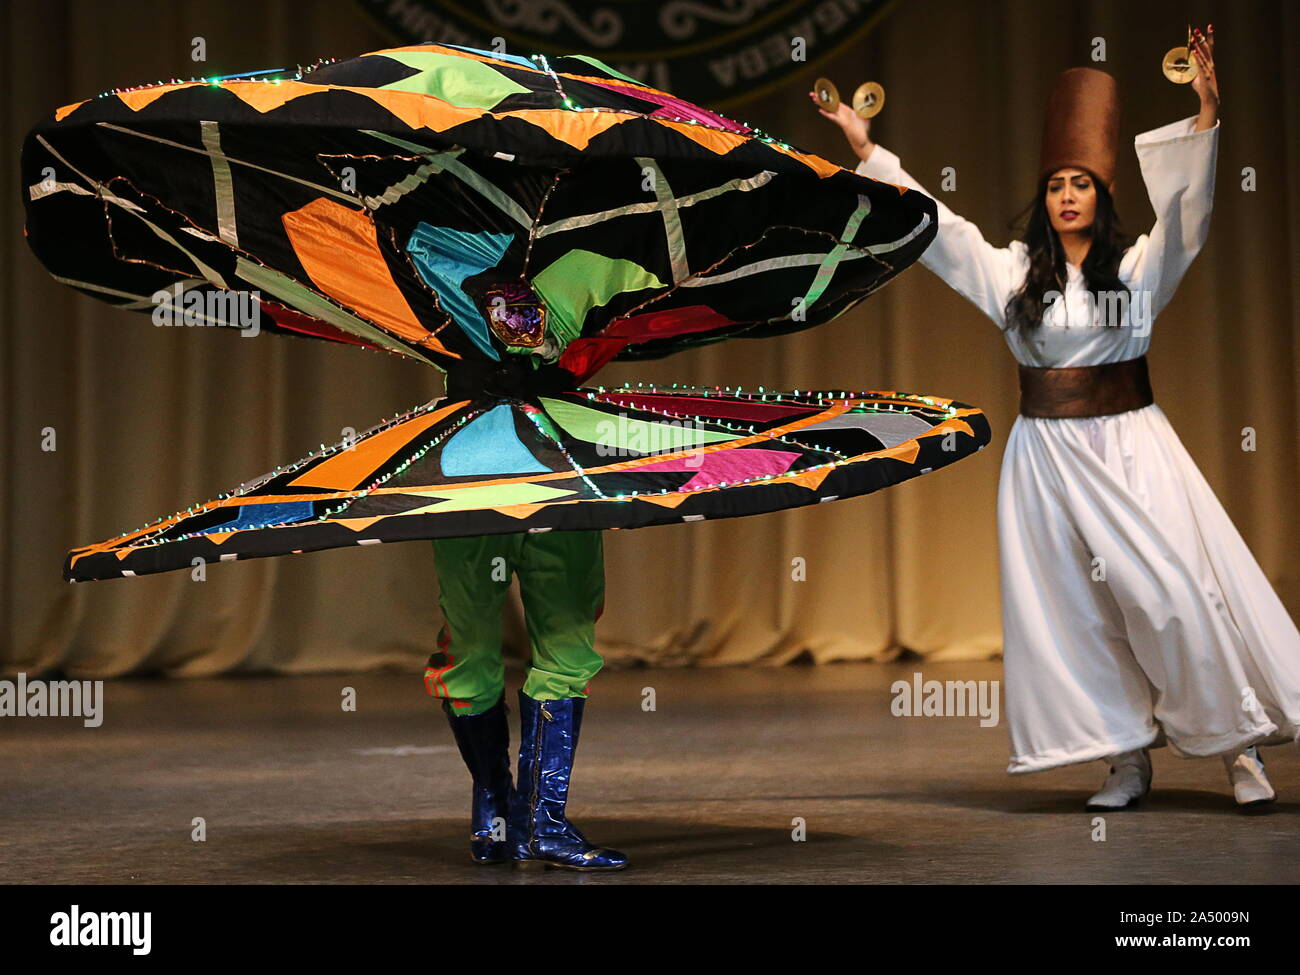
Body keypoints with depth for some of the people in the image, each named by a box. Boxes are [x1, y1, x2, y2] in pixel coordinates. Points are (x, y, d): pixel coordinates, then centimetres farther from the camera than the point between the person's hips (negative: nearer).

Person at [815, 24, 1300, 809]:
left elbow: (1186, 207, -13)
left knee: (1175, 593, -9)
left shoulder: (1139, 266, 1)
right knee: (1076, 608, 2)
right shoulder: (1011, 272, 6)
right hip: (1048, 457, 3)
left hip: (1131, 449, -2)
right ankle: (1127, 756, 10)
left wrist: (1206, 117, -27)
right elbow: (931, 224, 9)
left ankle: (1237, 742, 3)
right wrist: (867, 148, 9)